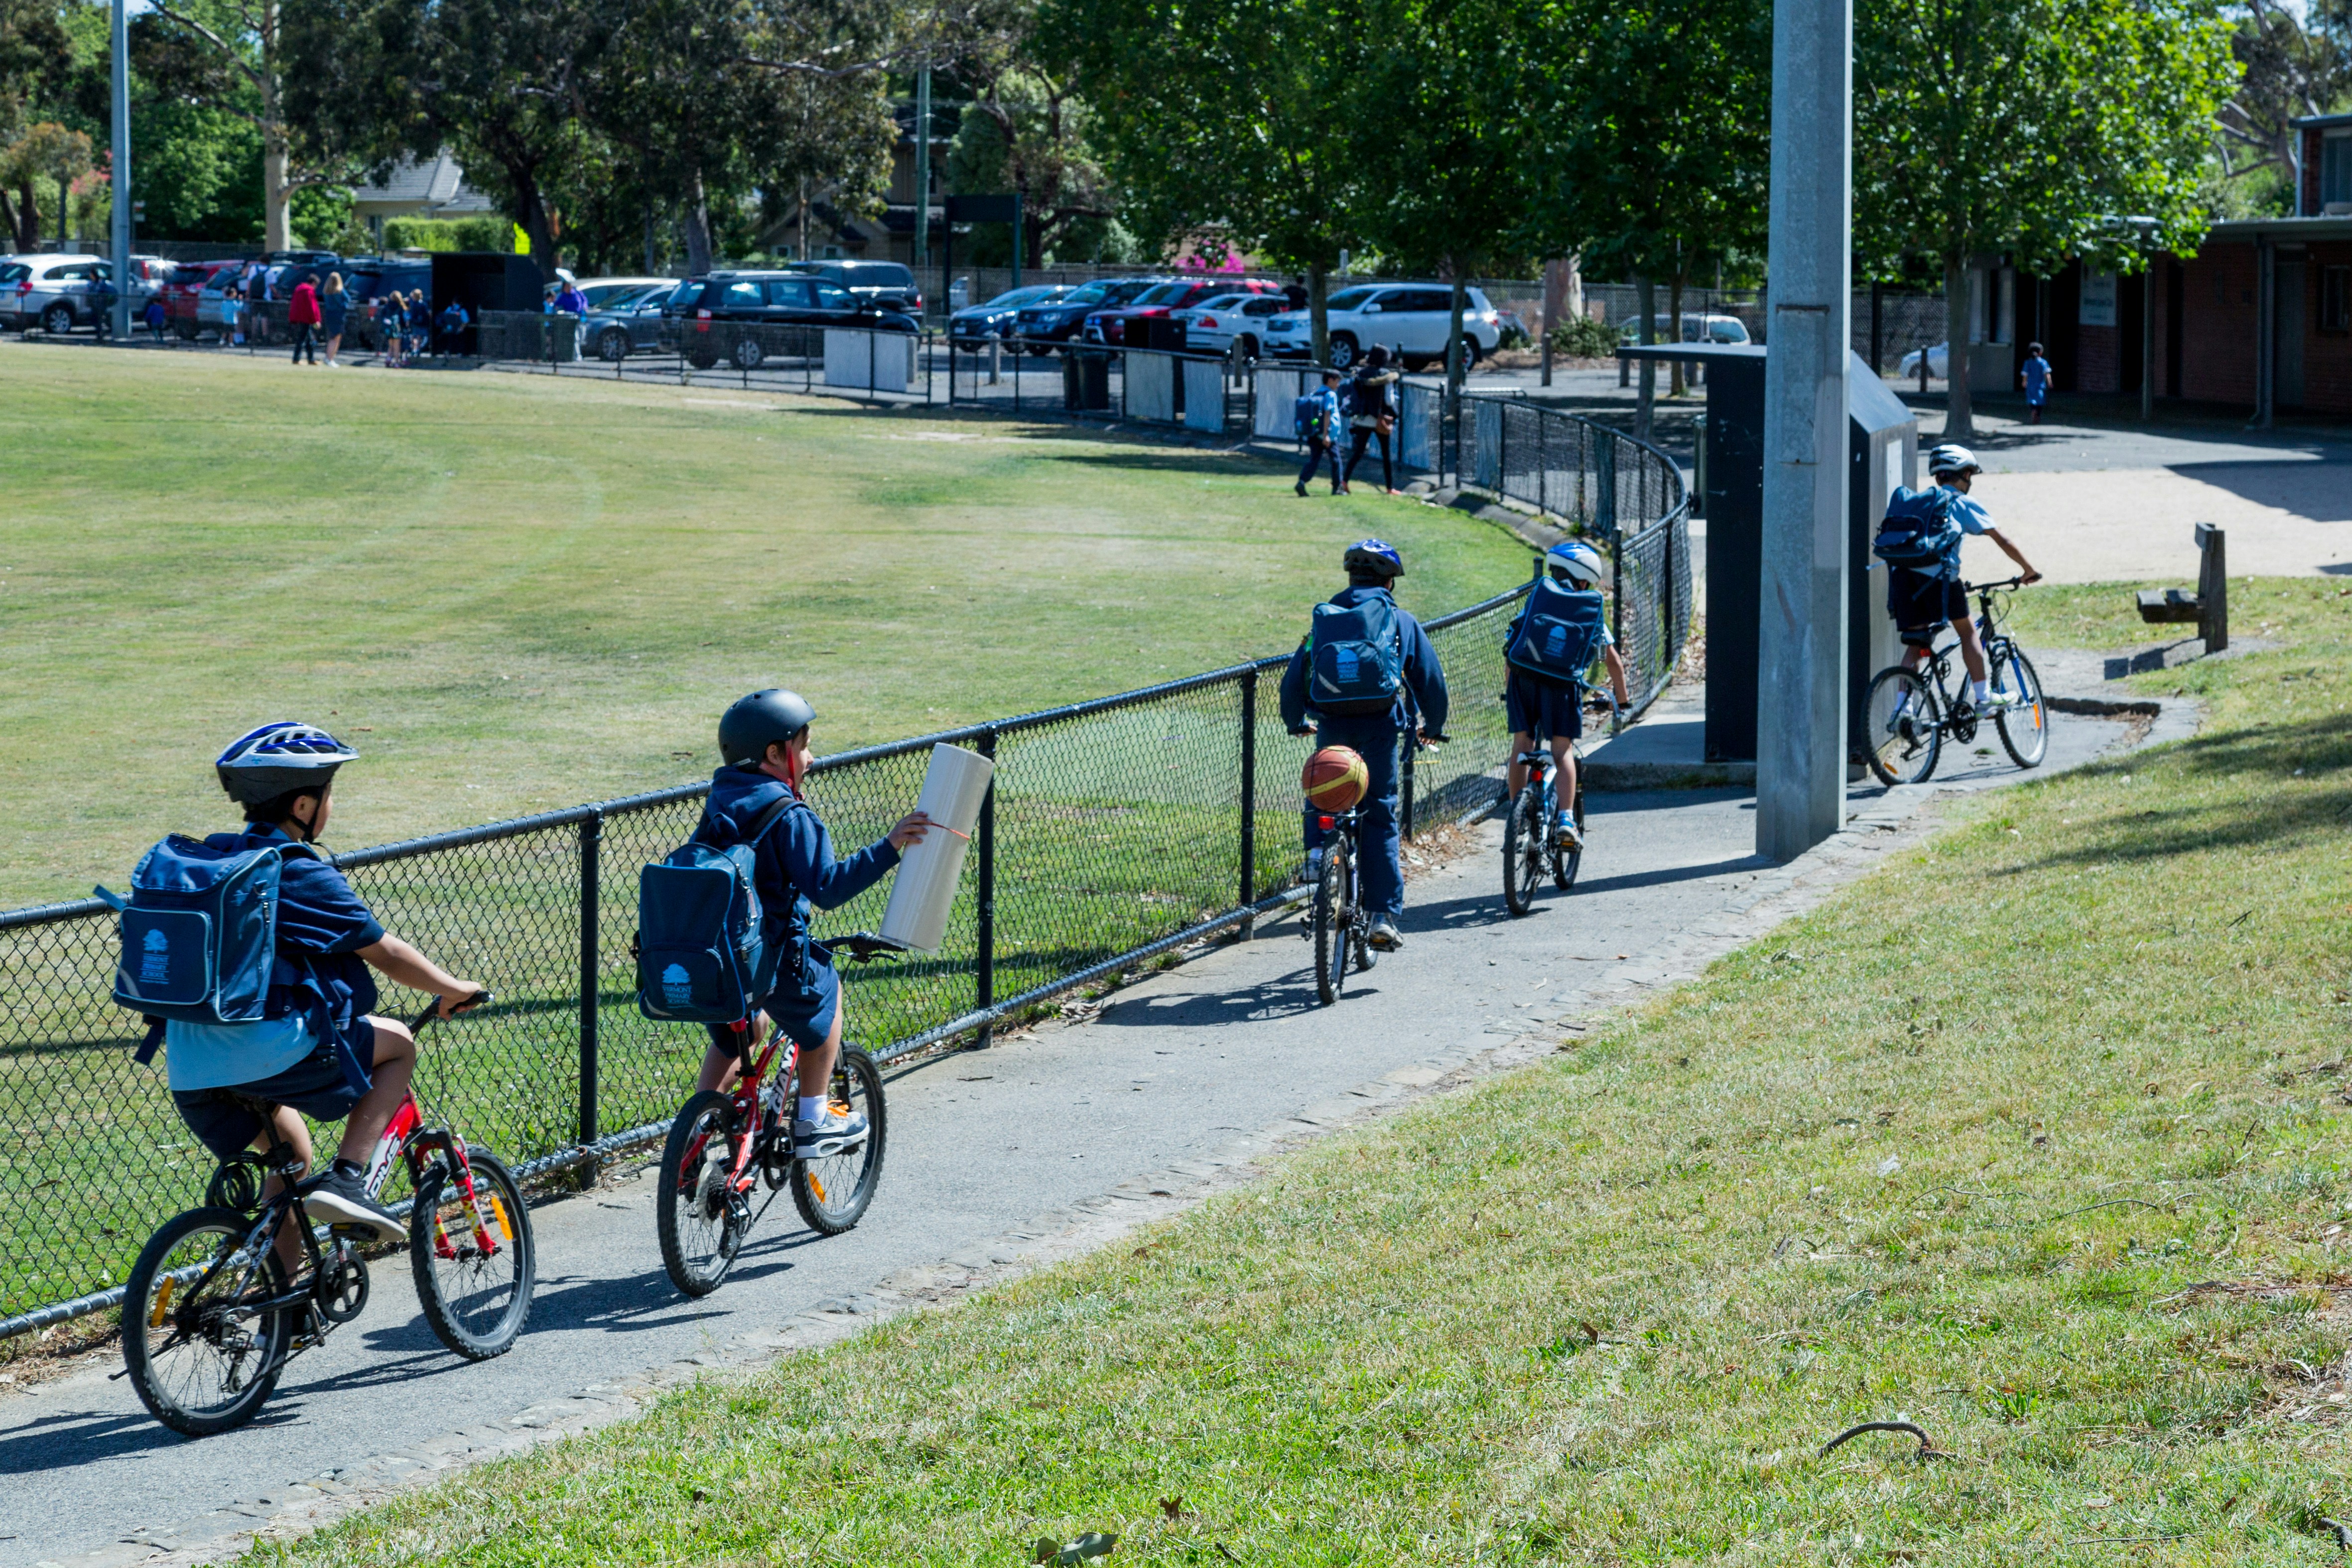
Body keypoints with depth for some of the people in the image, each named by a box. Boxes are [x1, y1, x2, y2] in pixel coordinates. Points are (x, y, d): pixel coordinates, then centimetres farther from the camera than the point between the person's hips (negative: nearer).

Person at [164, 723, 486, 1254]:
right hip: (272, 1053, -8)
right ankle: (346, 1179, 0)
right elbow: (386, 954, -1)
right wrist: (455, 990, 15)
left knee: (290, 1151, 31)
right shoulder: (303, 876, -8)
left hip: (191, 1070, 8)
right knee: (398, 1044, 13)